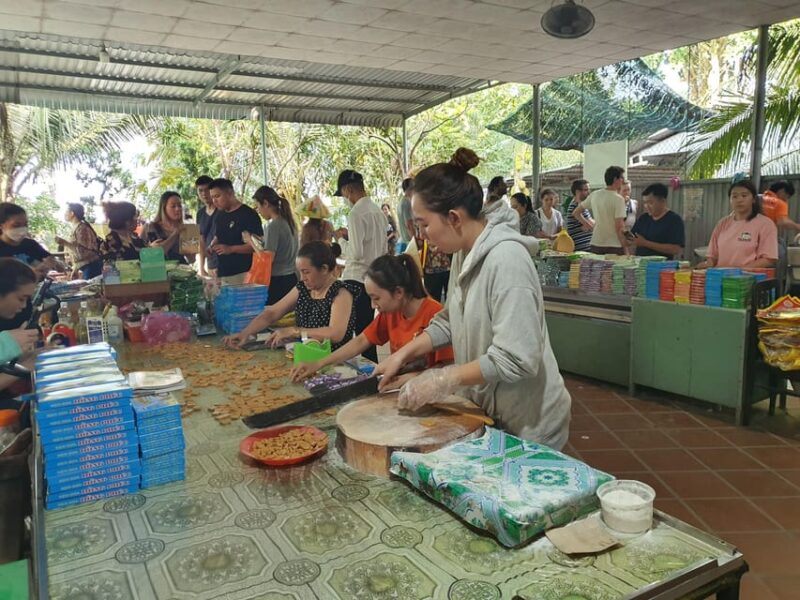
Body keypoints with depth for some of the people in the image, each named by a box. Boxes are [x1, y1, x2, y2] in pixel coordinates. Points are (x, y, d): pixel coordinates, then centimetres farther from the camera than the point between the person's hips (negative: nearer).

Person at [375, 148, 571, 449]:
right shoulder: (465, 253, 1)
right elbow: (450, 321, 11)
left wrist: (441, 380, -22)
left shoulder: (506, 258, -26)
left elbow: (514, 360, -28)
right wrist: (403, 354, 0)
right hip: (486, 411, 8)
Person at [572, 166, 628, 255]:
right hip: (614, 247, -6)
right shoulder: (618, 199, -12)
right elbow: (619, 228, -16)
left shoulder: (594, 195, 5)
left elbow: (576, 213, 15)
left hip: (595, 246, 6)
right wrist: (626, 250, -9)